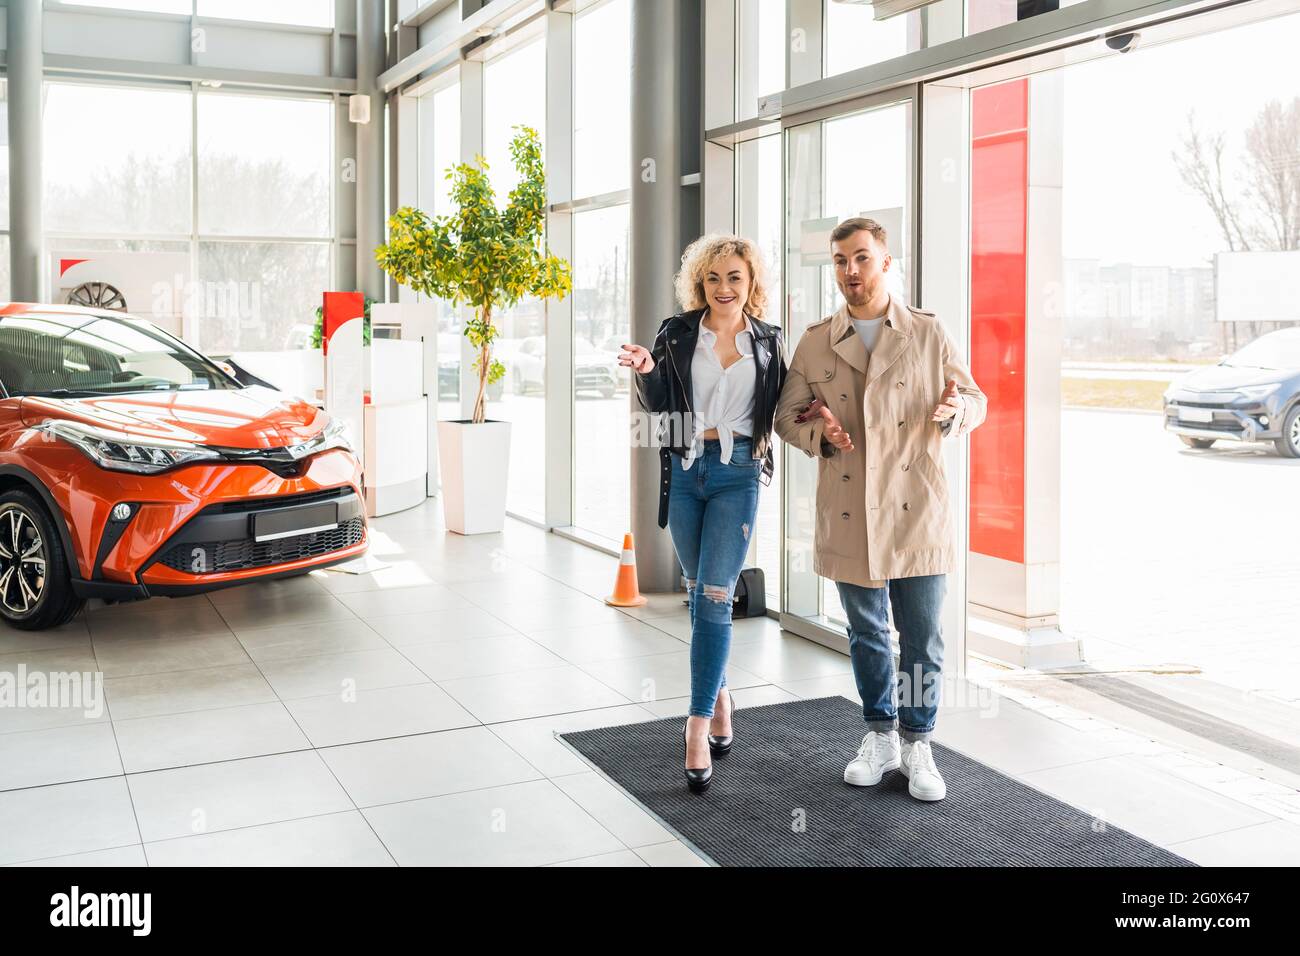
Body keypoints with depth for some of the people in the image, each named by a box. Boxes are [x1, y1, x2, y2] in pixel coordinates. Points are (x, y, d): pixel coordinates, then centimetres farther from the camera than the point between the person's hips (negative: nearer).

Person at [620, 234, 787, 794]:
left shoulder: (767, 341, 5)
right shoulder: (678, 333, 4)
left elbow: (781, 406, 13)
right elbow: (657, 403, -1)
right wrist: (645, 371, -19)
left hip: (738, 474, -2)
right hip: (685, 469, 2)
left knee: (714, 596, -10)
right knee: (699, 593, 12)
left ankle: (699, 725, -8)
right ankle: (718, 695, 32)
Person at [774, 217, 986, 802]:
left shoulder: (928, 333, 3)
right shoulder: (814, 343, 6)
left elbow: (976, 399, 7)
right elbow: (786, 414, 9)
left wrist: (954, 412, -16)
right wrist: (818, 432, -13)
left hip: (916, 510, -1)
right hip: (848, 516, 2)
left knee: (922, 638, 3)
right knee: (867, 634, 14)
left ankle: (917, 744, 20)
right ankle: (880, 737, 30)